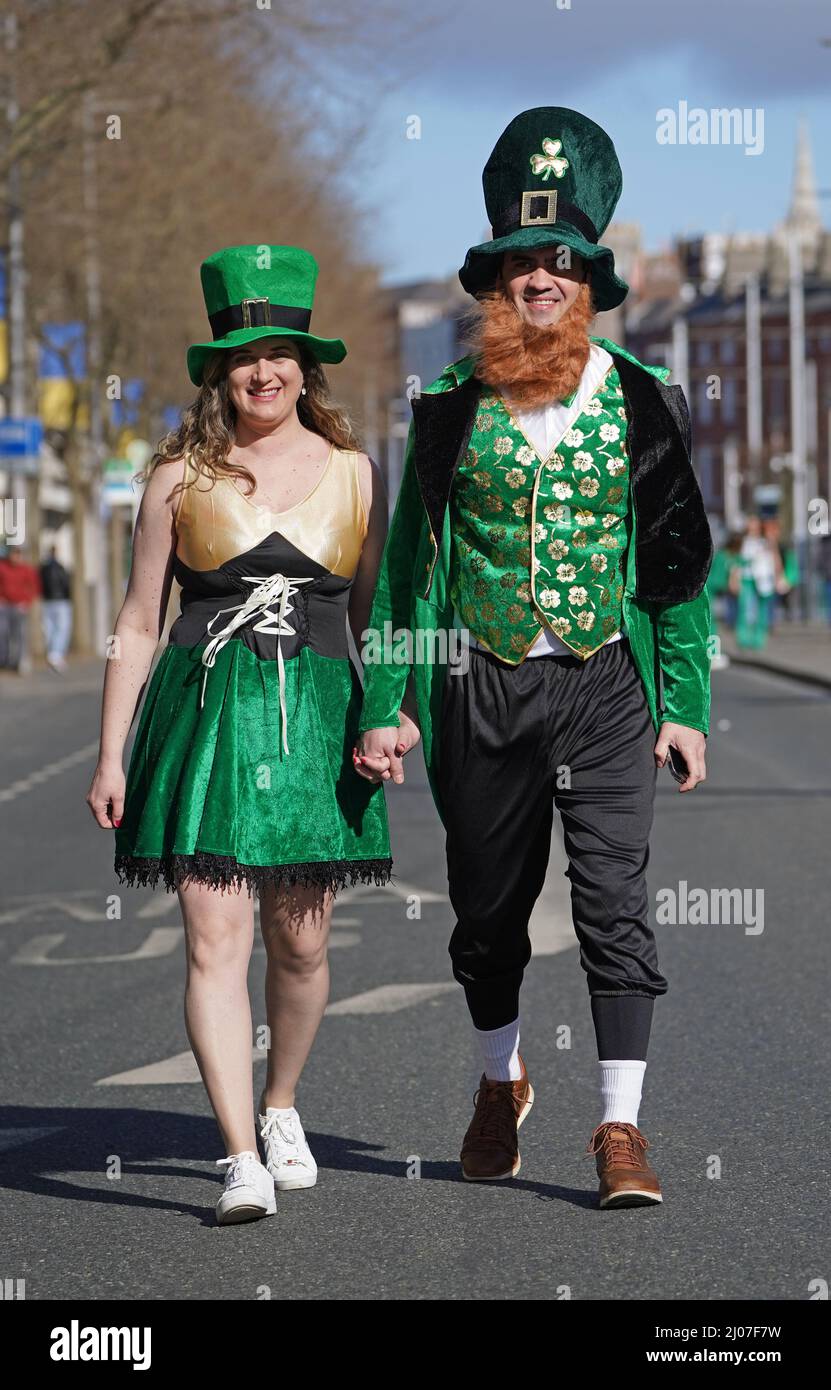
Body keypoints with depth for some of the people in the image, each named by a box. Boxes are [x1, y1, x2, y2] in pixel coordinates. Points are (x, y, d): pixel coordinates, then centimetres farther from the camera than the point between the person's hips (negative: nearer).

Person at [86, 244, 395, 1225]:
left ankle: (280, 1105, 33)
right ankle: (242, 1160, -10)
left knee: (300, 942, 6)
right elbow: (138, 623, 7)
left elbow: (374, 614, 16)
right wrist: (110, 757, 3)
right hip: (205, 712, -1)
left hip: (317, 717, 1)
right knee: (214, 940, -10)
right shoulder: (181, 476, 4)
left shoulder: (353, 472, 8)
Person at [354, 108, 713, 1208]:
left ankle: (621, 1127, -4)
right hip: (482, 692, 1)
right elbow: (409, 560, 5)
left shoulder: (642, 402, 2)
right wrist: (386, 705, -1)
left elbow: (682, 561, 4)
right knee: (488, 906, 13)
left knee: (615, 901, -8)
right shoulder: (451, 406, 3)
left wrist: (685, 705, -1)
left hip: (607, 683, -1)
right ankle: (503, 1083, 35)